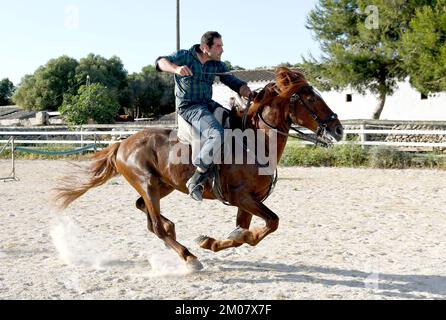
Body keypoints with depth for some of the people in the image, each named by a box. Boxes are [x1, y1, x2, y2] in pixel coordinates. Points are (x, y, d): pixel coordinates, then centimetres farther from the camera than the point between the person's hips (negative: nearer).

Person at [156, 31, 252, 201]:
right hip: (189, 107, -8)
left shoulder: (217, 64, 9)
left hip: (209, 104, 8)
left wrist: (249, 93, -13)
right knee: (217, 135, -30)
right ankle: (196, 180, -19)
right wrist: (176, 69, -33)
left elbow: (234, 82, 7)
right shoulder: (185, 56, -5)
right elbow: (161, 62, -12)